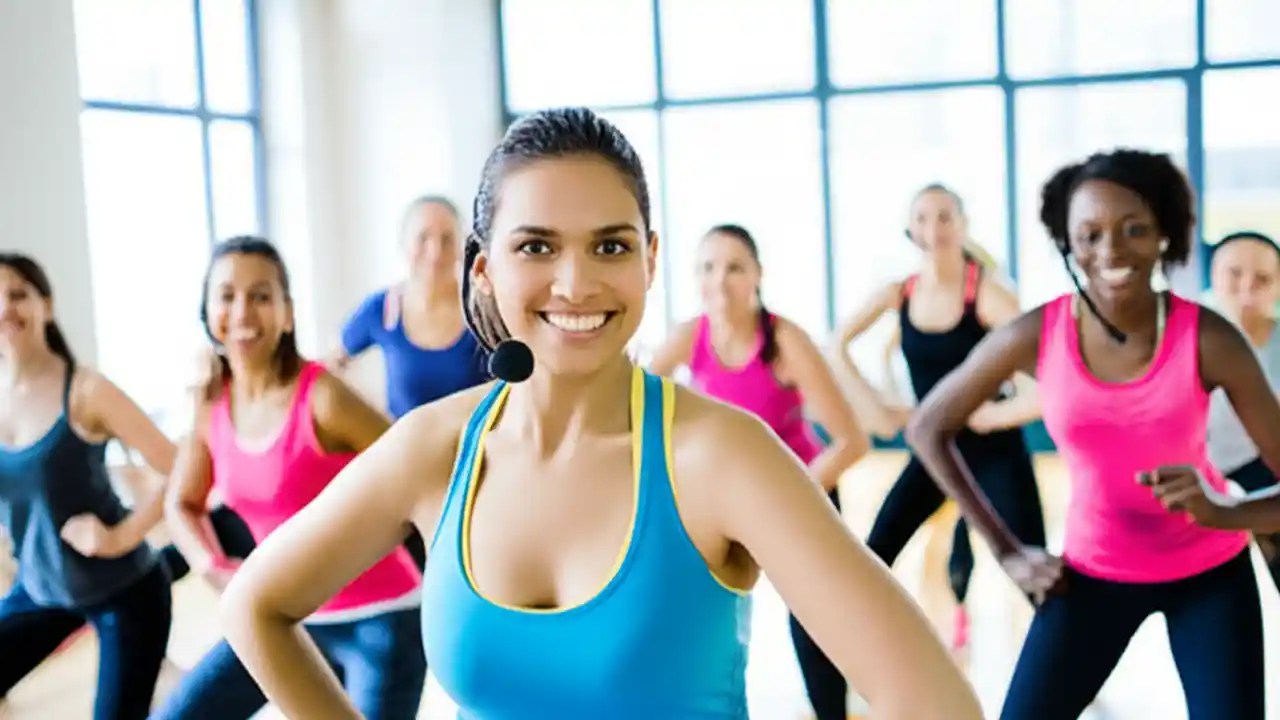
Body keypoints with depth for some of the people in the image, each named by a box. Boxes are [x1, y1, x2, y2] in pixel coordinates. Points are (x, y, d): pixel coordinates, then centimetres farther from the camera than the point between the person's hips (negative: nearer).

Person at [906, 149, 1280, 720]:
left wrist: (1224, 514, -37)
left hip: (1211, 573, 0)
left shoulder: (1208, 339, -20)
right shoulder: (1036, 336, -18)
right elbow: (927, 428, -6)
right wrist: (1007, 551, -6)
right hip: (1092, 574, 1)